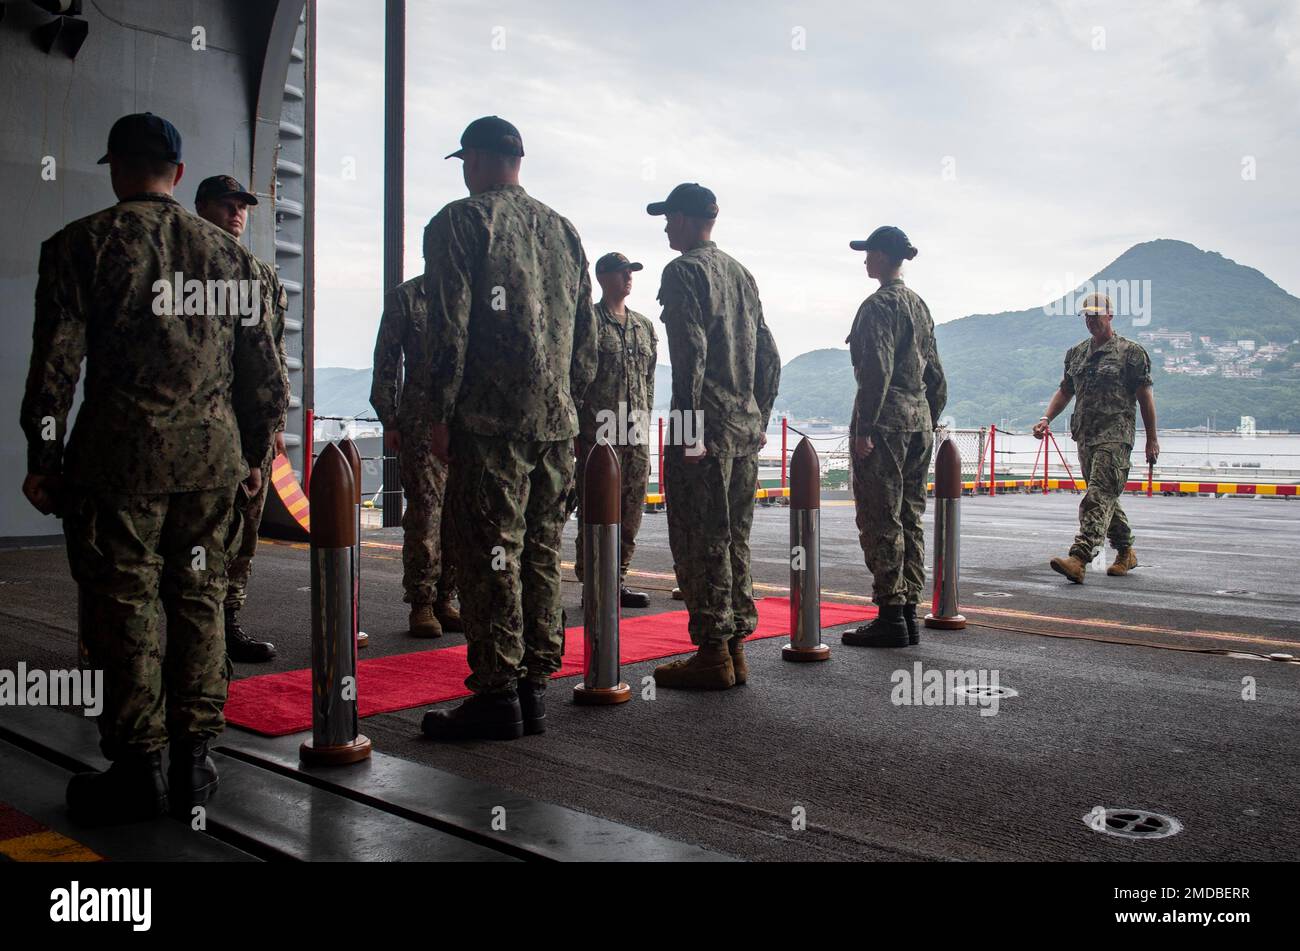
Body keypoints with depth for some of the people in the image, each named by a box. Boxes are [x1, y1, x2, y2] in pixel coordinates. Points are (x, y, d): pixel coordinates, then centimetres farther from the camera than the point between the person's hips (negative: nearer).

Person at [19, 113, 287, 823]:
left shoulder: (83, 244, 2)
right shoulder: (229, 252, 13)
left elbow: (55, 363, -4)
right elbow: (265, 370, 13)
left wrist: (43, 460, 2)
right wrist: (254, 455, 21)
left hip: (122, 451, -3)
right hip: (214, 453, 4)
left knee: (123, 608, 4)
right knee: (198, 601, 10)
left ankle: (138, 771, 9)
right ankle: (194, 760, 15)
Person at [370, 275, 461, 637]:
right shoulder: (404, 297, 6)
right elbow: (386, 361, 4)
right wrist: (389, 420, -1)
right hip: (421, 421, -3)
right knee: (425, 510, -5)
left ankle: (445, 599, 13)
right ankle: (421, 603, 5)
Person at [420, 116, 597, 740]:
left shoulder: (459, 222, -2)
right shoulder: (563, 231, 17)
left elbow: (450, 328, -11)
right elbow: (587, 340, 16)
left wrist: (440, 415, -7)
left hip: (491, 422, -6)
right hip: (556, 421, 6)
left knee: (490, 556, -3)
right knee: (541, 554, 10)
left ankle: (497, 695, 1)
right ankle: (534, 685, 16)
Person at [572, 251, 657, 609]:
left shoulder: (644, 325, 18)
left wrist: (644, 423, 14)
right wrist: (575, 430, -10)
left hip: (637, 435, 6)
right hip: (599, 432, -6)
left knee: (632, 510, 8)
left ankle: (618, 580, 17)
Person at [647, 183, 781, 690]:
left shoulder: (683, 271, -5)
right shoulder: (742, 273, 19)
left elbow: (691, 353, -17)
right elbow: (769, 356, 18)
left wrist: (689, 430, -18)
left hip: (705, 429, -8)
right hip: (745, 429, 8)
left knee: (701, 542, -3)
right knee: (733, 540, 12)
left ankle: (712, 655, -1)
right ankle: (735, 648, 17)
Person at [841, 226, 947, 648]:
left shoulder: (879, 305, -10)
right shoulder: (919, 304, 17)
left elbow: (877, 371, -18)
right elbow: (935, 374, 18)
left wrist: (864, 429, -18)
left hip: (886, 419, -9)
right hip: (919, 418, 9)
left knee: (880, 520, -5)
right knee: (910, 518, 11)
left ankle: (891, 617, -3)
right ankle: (908, 612, 16)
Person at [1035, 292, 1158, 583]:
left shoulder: (1130, 352, -1)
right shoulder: (1076, 353, 16)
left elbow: (1145, 397, -2)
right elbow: (1065, 390, 21)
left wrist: (1152, 440, -4)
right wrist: (1046, 419, 4)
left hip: (1115, 435, -7)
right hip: (1085, 435, 7)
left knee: (1099, 496, -16)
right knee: (1106, 496, 14)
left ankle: (1079, 558, -27)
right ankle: (1126, 553, 29)